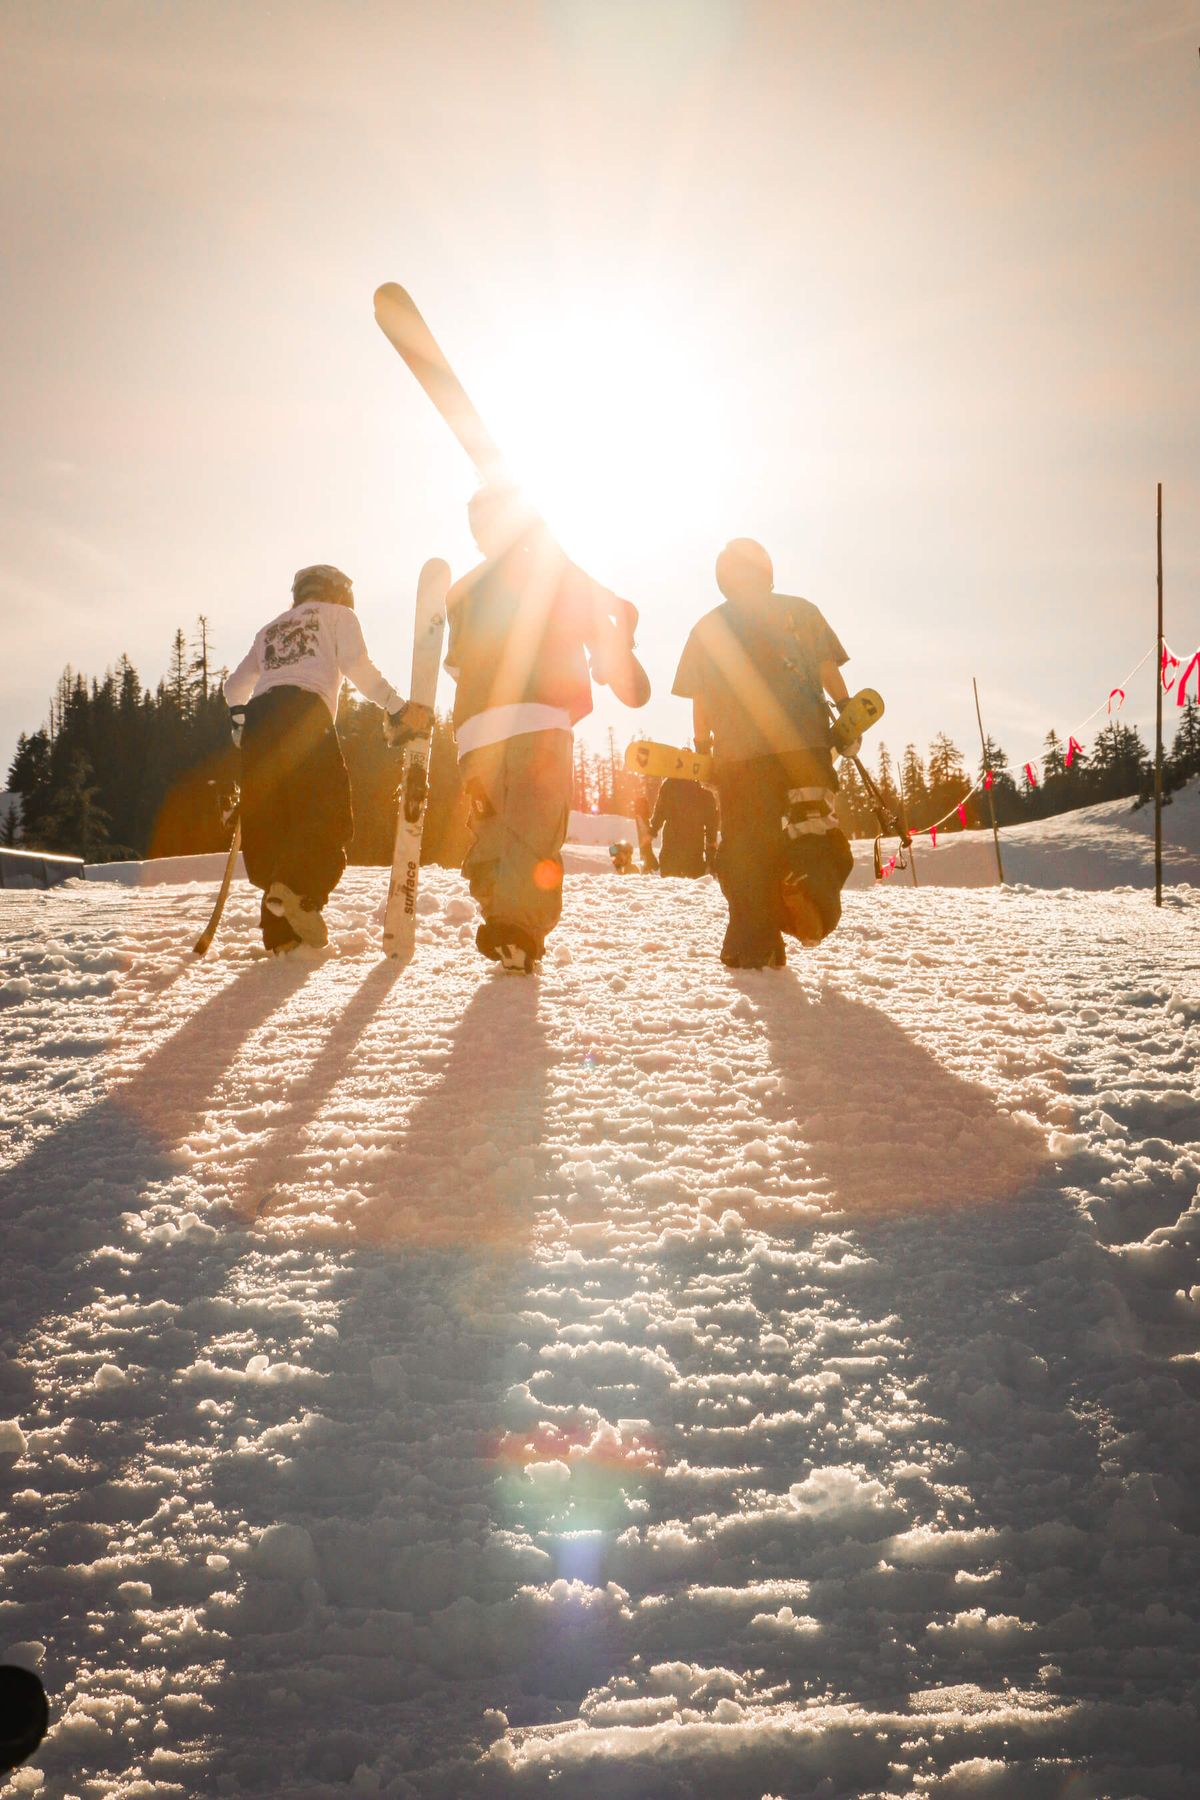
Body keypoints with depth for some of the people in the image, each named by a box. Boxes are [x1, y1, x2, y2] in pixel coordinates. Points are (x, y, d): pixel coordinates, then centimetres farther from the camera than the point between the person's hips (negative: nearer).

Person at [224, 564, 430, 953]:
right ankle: (297, 891, -35)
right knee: (326, 813, -9)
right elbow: (357, 666, 1)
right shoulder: (338, 615, 20)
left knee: (270, 824, 4)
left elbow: (235, 687, 35)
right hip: (304, 712, -6)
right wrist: (398, 709, -3)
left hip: (258, 717, 6)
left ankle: (281, 934, -4)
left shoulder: (271, 629, 35)